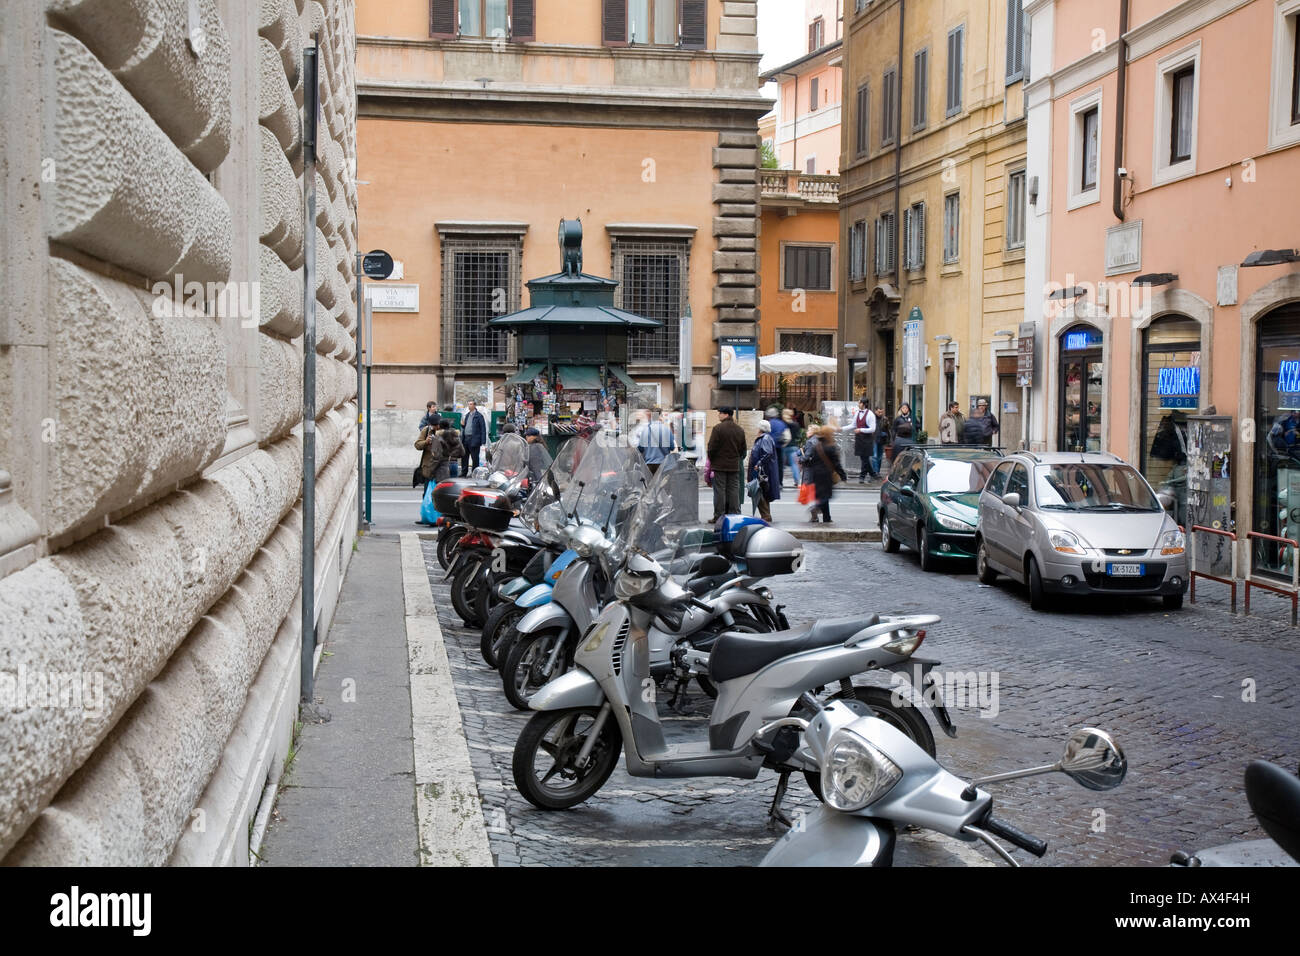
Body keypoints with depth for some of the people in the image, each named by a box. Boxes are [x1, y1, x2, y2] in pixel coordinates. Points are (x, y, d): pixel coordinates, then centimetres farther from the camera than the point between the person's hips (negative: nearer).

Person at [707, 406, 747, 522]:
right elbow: (743, 448, 11)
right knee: (734, 490, 8)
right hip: (734, 465, 5)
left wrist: (711, 460, 2)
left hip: (719, 464, -5)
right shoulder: (740, 430, 7)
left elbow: (712, 447, -11)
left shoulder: (718, 428, -11)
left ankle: (718, 516, 0)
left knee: (719, 491, -1)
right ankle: (734, 515, 8)